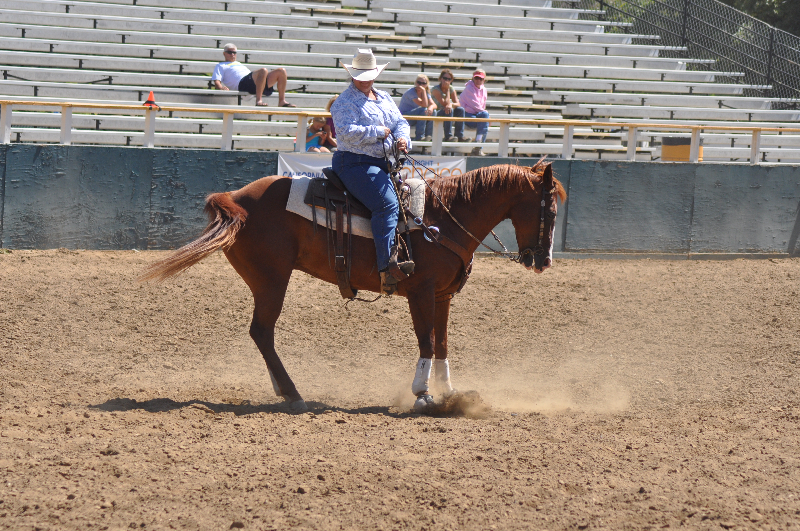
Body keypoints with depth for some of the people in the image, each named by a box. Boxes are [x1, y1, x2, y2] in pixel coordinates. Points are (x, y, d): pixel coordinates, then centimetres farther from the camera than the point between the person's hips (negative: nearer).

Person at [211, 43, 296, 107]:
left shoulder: (239, 64, 44)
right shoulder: (220, 66, 24)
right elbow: (217, 82, 8)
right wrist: (221, 88, -17)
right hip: (243, 82, -7)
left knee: (281, 71, -9)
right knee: (263, 71, -37)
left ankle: (282, 100, -13)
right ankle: (259, 100, -45)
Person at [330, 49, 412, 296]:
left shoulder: (385, 99, 20)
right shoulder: (345, 102, -5)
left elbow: (400, 122, 19)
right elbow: (347, 132, -20)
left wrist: (402, 137, -5)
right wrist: (379, 132, -15)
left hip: (384, 163, 9)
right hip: (355, 163, -9)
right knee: (387, 203, -26)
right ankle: (386, 270, -33)